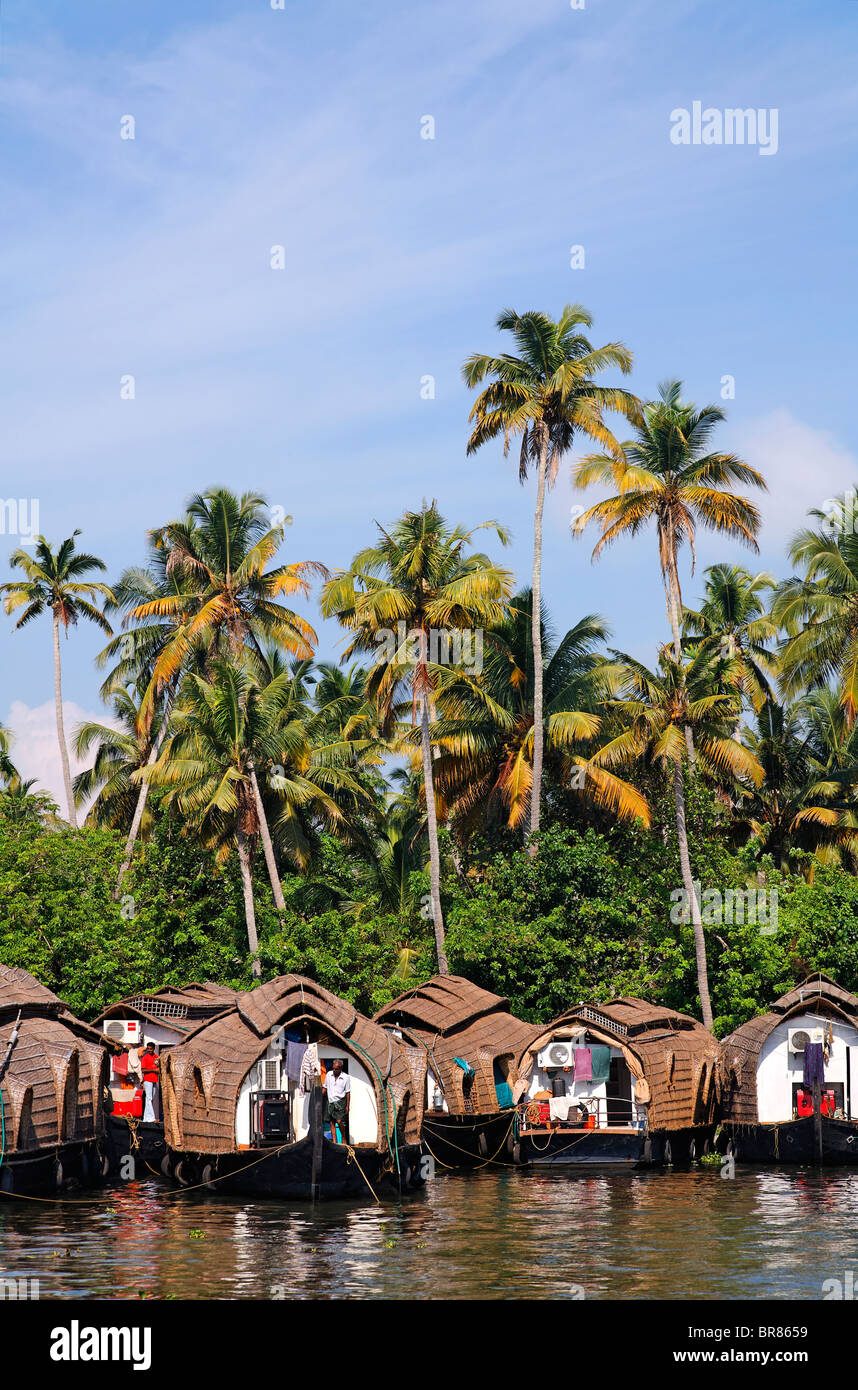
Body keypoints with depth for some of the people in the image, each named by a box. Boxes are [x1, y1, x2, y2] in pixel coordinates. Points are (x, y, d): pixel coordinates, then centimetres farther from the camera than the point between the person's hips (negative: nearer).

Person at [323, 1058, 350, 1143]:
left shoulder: (345, 1077, -5)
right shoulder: (328, 1075, 5)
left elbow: (348, 1092, -2)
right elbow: (325, 1088, 16)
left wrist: (347, 1106, -4)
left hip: (340, 1101, -4)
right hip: (330, 1101, 4)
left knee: (339, 1121, -13)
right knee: (332, 1122, 1)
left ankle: (344, 1138, 7)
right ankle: (334, 1142, 2)